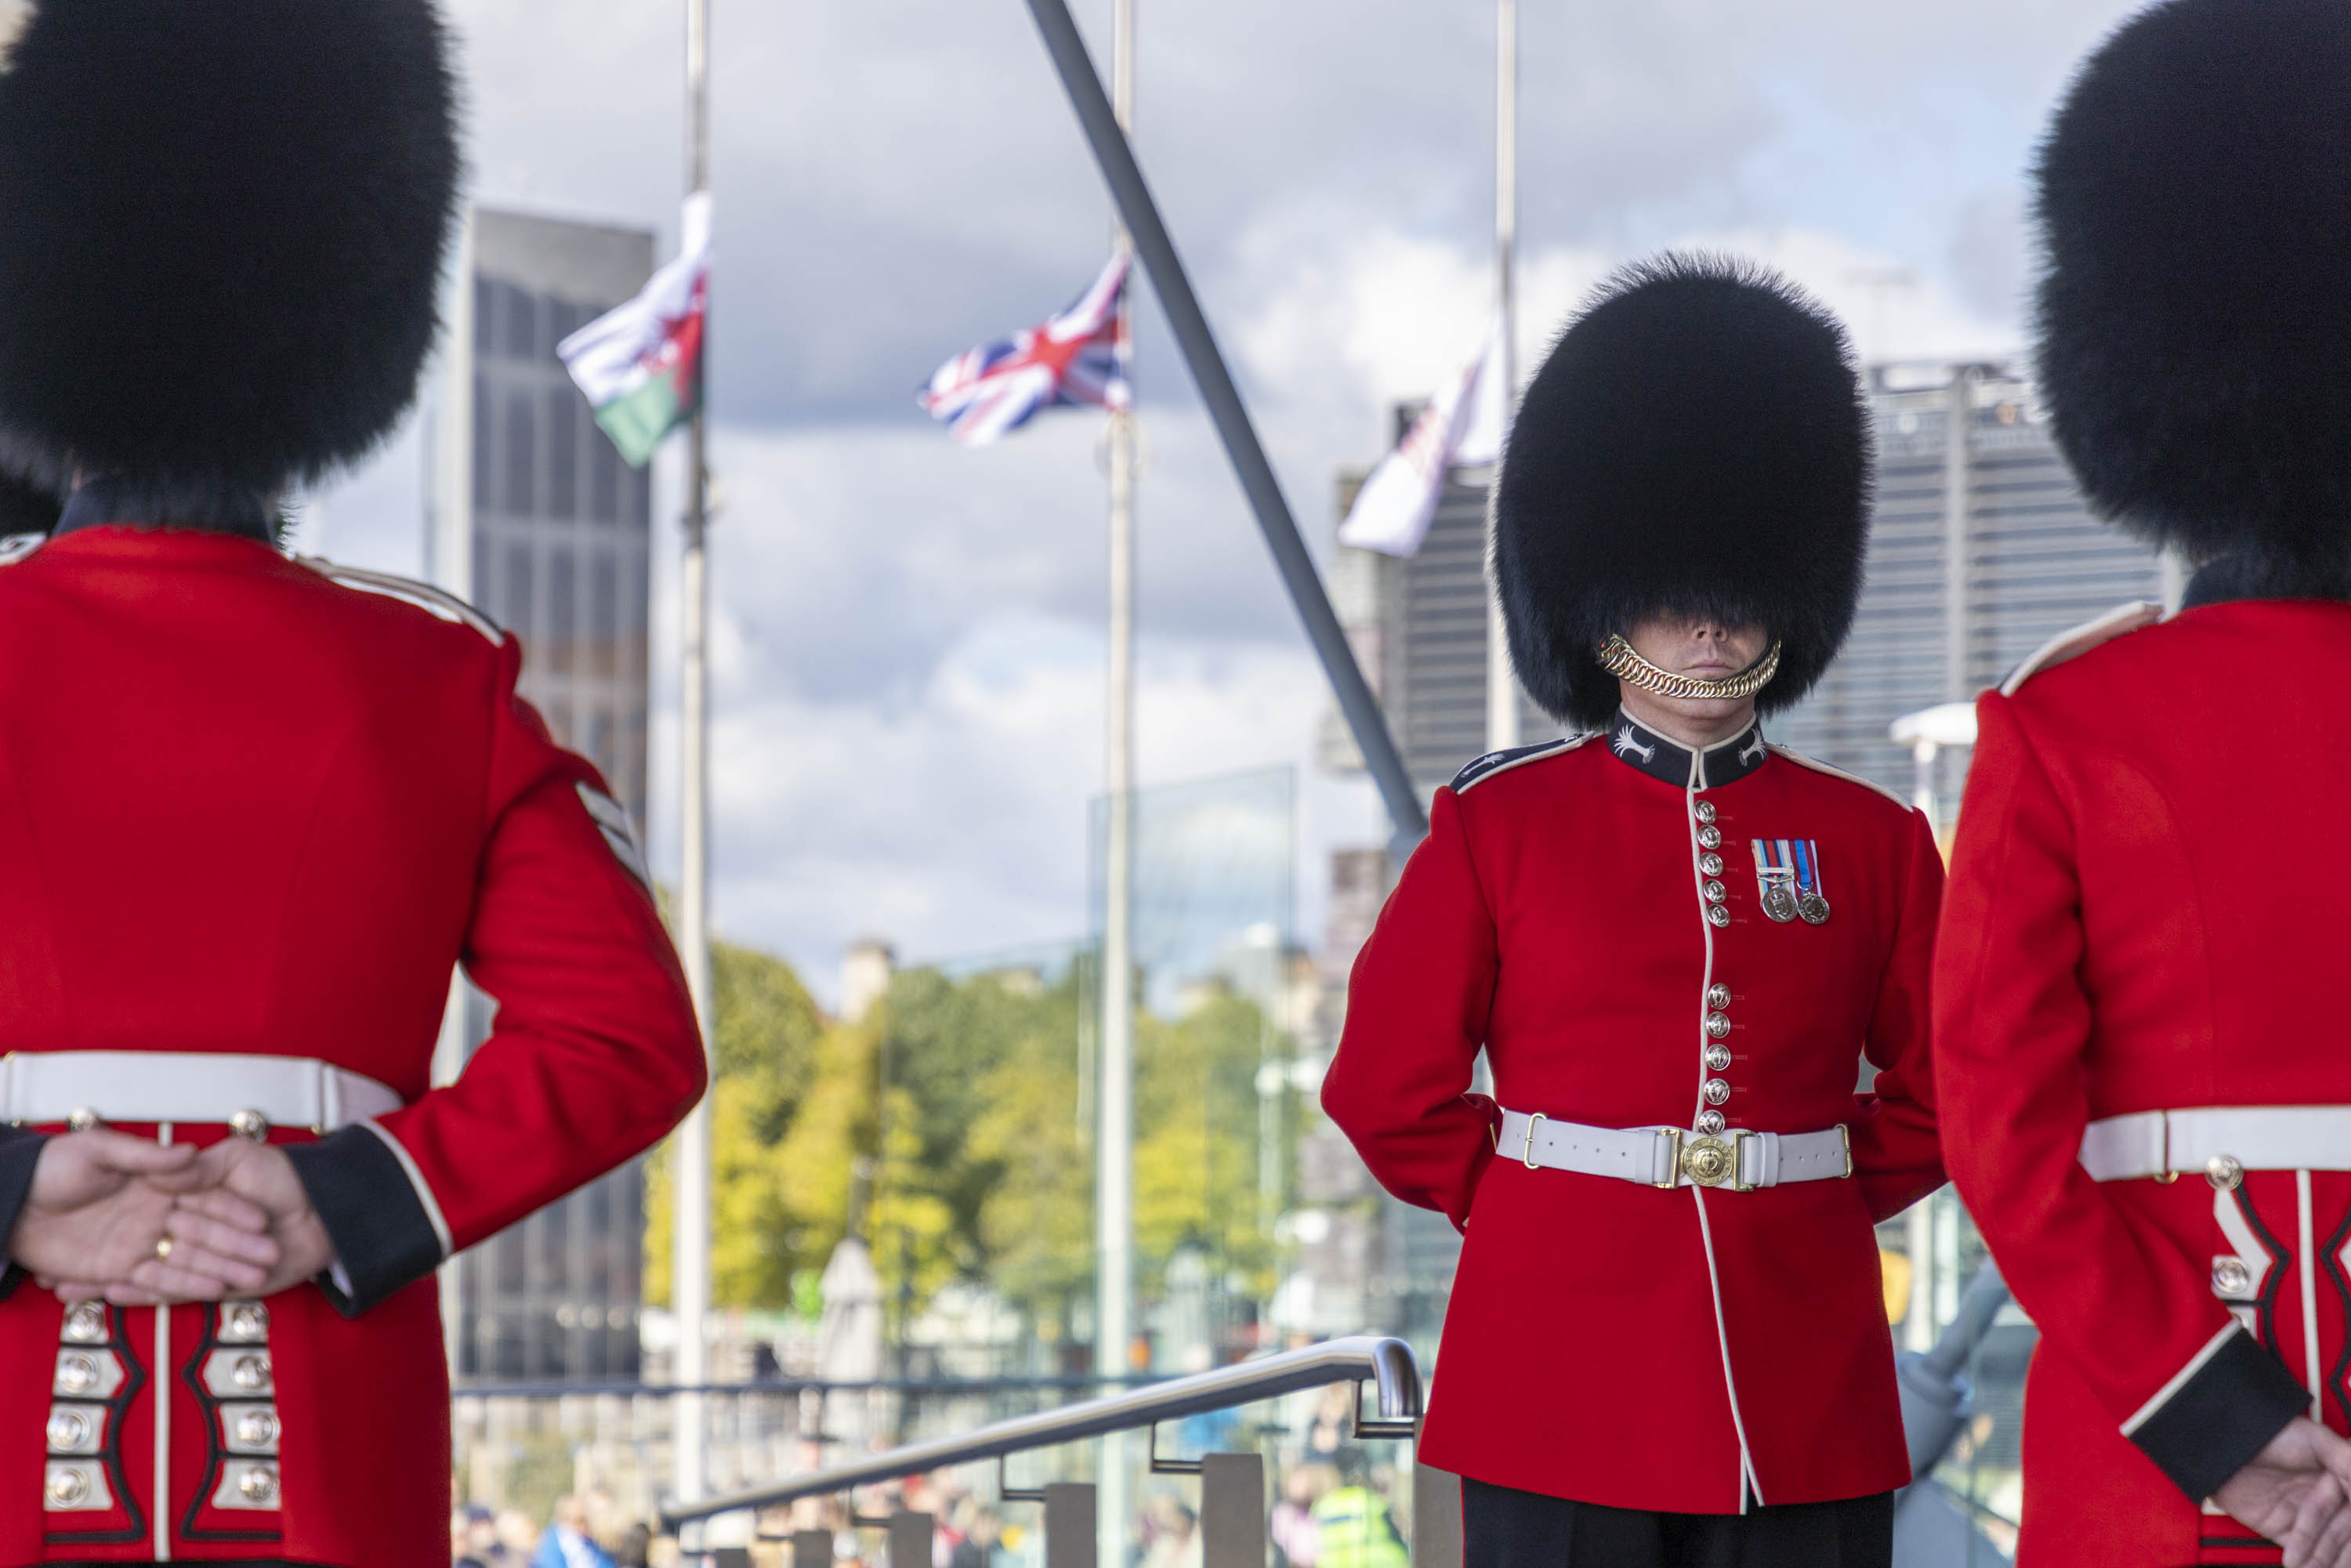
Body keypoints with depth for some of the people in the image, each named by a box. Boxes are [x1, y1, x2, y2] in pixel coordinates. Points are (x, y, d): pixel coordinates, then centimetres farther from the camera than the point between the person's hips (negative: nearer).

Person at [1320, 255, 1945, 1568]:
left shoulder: (1873, 843, 9)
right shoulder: (1495, 826, 3)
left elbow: (1944, 1090, 16)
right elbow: (1390, 1089, 6)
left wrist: (1806, 1203, 7)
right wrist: (1529, 1208, 5)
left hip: (1808, 1403, 2)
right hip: (1566, 1400, -2)